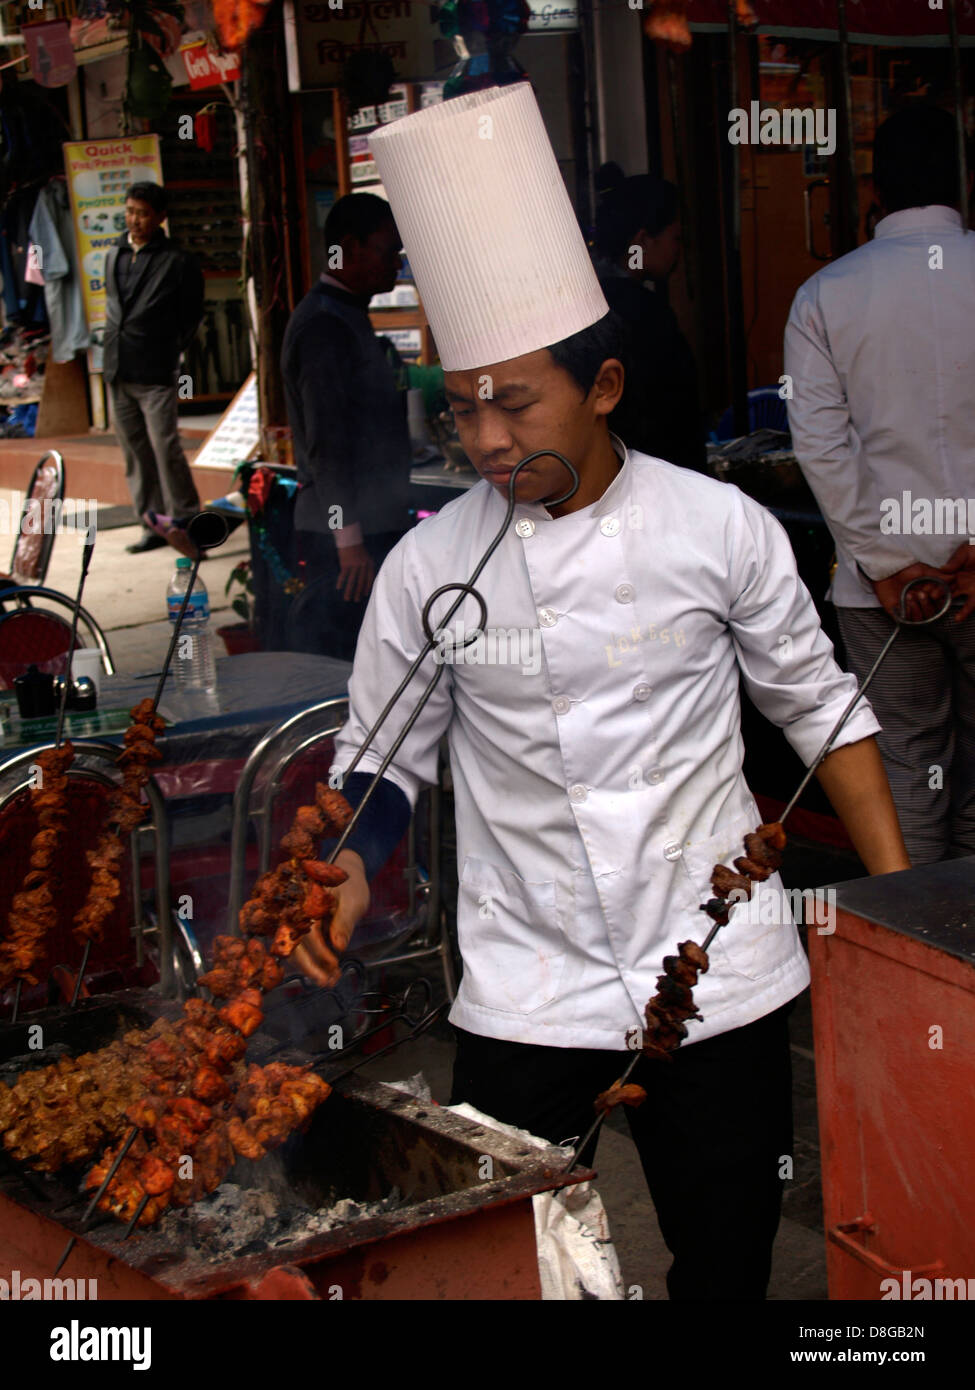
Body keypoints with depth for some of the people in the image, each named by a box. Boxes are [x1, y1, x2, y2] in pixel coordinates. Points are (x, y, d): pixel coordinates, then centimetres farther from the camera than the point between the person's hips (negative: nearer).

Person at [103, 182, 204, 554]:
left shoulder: (177, 262, -4)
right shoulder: (114, 256, 13)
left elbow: (192, 314, 1)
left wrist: (170, 351, -1)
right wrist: (115, 334, 11)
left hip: (156, 374, -6)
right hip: (118, 371, 6)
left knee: (165, 447, -10)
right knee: (135, 453, 8)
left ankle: (185, 519, 2)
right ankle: (152, 524, 15)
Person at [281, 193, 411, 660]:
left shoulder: (348, 318, 18)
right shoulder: (323, 326, -15)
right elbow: (328, 444, -20)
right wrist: (349, 540, -22)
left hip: (369, 527, 10)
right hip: (341, 534, -10)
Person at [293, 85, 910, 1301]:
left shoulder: (719, 527, -6)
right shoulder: (428, 567, -4)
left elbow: (816, 706, 4)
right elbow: (385, 755, 6)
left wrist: (903, 898, 0)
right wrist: (349, 873, -14)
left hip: (720, 974, 0)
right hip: (525, 994, 0)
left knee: (728, 1267, 11)